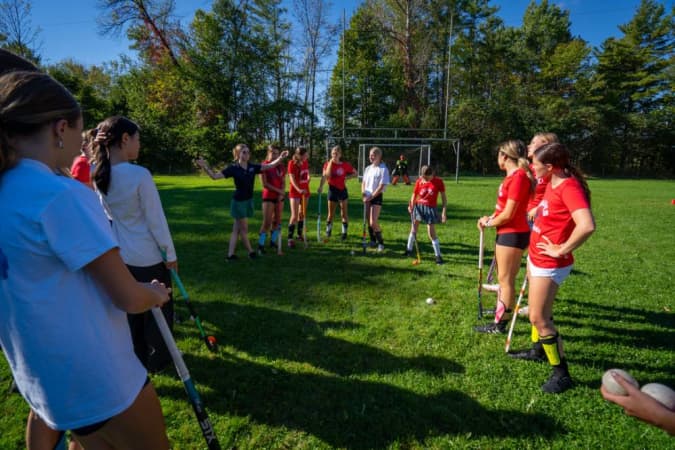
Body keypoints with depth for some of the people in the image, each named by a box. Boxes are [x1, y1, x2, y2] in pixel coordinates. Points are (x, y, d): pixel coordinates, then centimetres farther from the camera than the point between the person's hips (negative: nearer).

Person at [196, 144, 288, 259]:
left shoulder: (252, 167, 1)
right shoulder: (233, 168, -11)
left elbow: (270, 166, 0)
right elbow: (215, 176, -13)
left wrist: (280, 158, -13)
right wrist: (205, 167, -28)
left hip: (249, 201, 5)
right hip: (238, 202, -5)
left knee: (236, 229, 11)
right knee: (244, 229, 6)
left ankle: (230, 254, 18)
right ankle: (251, 252, 22)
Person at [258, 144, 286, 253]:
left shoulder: (281, 166, 7)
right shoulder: (264, 165, -7)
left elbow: (283, 182, 8)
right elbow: (265, 184, -11)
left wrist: (282, 193, -8)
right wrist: (278, 190, -13)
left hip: (279, 197, 5)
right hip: (268, 197, -5)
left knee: (277, 221, 9)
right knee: (267, 222, -8)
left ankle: (273, 242, 24)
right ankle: (260, 245, 1)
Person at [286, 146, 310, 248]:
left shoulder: (305, 162, 3)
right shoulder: (292, 163, -16)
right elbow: (292, 179, -23)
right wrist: (299, 189, -35)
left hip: (305, 190, 6)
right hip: (295, 191, -6)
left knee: (302, 214, 14)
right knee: (294, 216, -10)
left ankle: (300, 234, 28)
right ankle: (290, 238, -4)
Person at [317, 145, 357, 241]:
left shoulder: (345, 165, -4)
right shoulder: (327, 163, -3)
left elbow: (355, 173, 5)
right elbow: (325, 176, -14)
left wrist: (347, 177, -9)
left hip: (342, 190, 0)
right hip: (332, 190, 0)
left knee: (344, 212, 6)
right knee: (331, 213, 7)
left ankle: (344, 232, 18)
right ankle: (328, 229, 27)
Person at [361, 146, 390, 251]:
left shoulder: (383, 169, -11)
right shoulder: (368, 169, 10)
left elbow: (381, 186, -16)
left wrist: (371, 197, -17)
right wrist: (363, 193, -2)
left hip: (376, 197, -6)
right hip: (367, 198, 6)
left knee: (373, 222, -12)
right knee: (368, 221, 9)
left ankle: (380, 242, 4)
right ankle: (373, 240, 24)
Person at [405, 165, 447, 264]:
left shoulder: (438, 182, -9)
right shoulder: (419, 181, -4)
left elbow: (443, 197, -5)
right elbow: (414, 195, 2)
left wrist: (444, 212, -11)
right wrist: (411, 206, -11)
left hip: (430, 208, -2)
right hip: (418, 206, 3)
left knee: (432, 233, -4)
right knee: (413, 229, 11)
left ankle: (438, 255, 5)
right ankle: (409, 250, 28)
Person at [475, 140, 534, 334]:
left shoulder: (518, 177, -20)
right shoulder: (513, 176, 10)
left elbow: (508, 215, -20)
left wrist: (488, 223, -6)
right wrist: (490, 218, 1)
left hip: (512, 233, -10)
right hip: (507, 232, 10)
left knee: (506, 279, -2)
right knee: (504, 277, 22)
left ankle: (500, 324, 8)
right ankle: (503, 309, 40)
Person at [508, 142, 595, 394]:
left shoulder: (569, 187, -23)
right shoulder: (552, 184, 4)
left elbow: (587, 226, -36)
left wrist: (561, 250, -25)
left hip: (549, 264, -9)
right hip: (537, 257, 9)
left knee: (538, 318, -3)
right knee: (541, 311, 23)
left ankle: (561, 374, 12)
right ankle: (538, 350, 43)